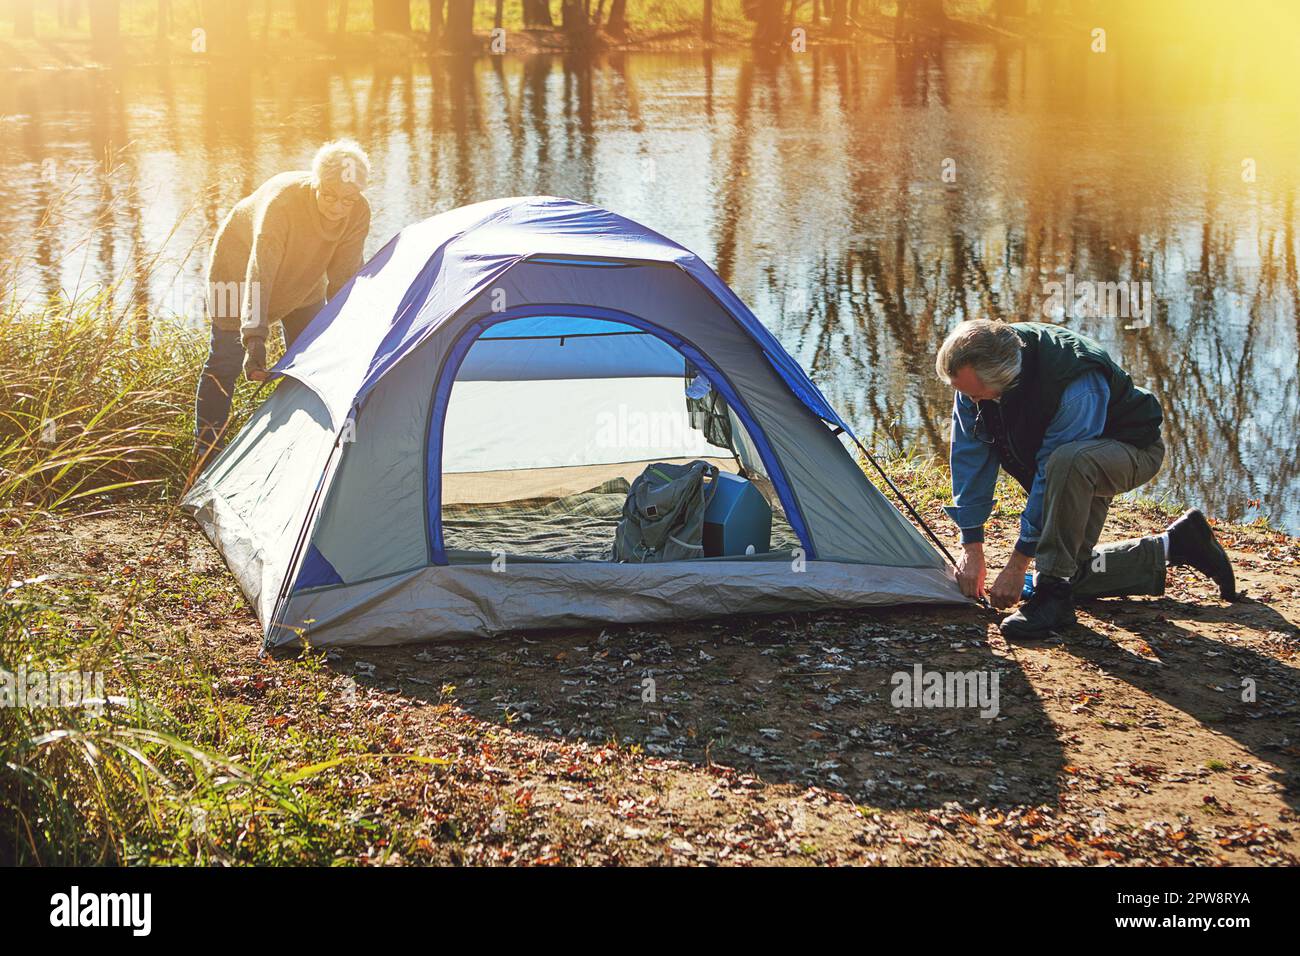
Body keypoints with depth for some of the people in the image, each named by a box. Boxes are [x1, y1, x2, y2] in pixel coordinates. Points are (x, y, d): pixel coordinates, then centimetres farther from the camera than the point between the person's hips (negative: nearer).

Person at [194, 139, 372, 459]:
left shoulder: (358, 214, -26)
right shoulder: (281, 201, -41)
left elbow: (344, 277, -18)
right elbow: (259, 275, -47)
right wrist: (255, 339, -55)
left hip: (303, 283, 5)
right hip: (239, 269, -5)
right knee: (226, 360, -3)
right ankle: (206, 450, 9)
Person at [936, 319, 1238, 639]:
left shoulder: (1076, 388, -40)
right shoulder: (973, 373, -21)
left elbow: (1050, 477, -35)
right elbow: (971, 456, -13)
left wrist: (1017, 564, -29)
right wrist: (972, 547, -14)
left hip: (1134, 449, -8)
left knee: (1068, 463, -41)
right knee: (1072, 569, 4)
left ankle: (1053, 596, -30)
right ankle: (1172, 544, 22)